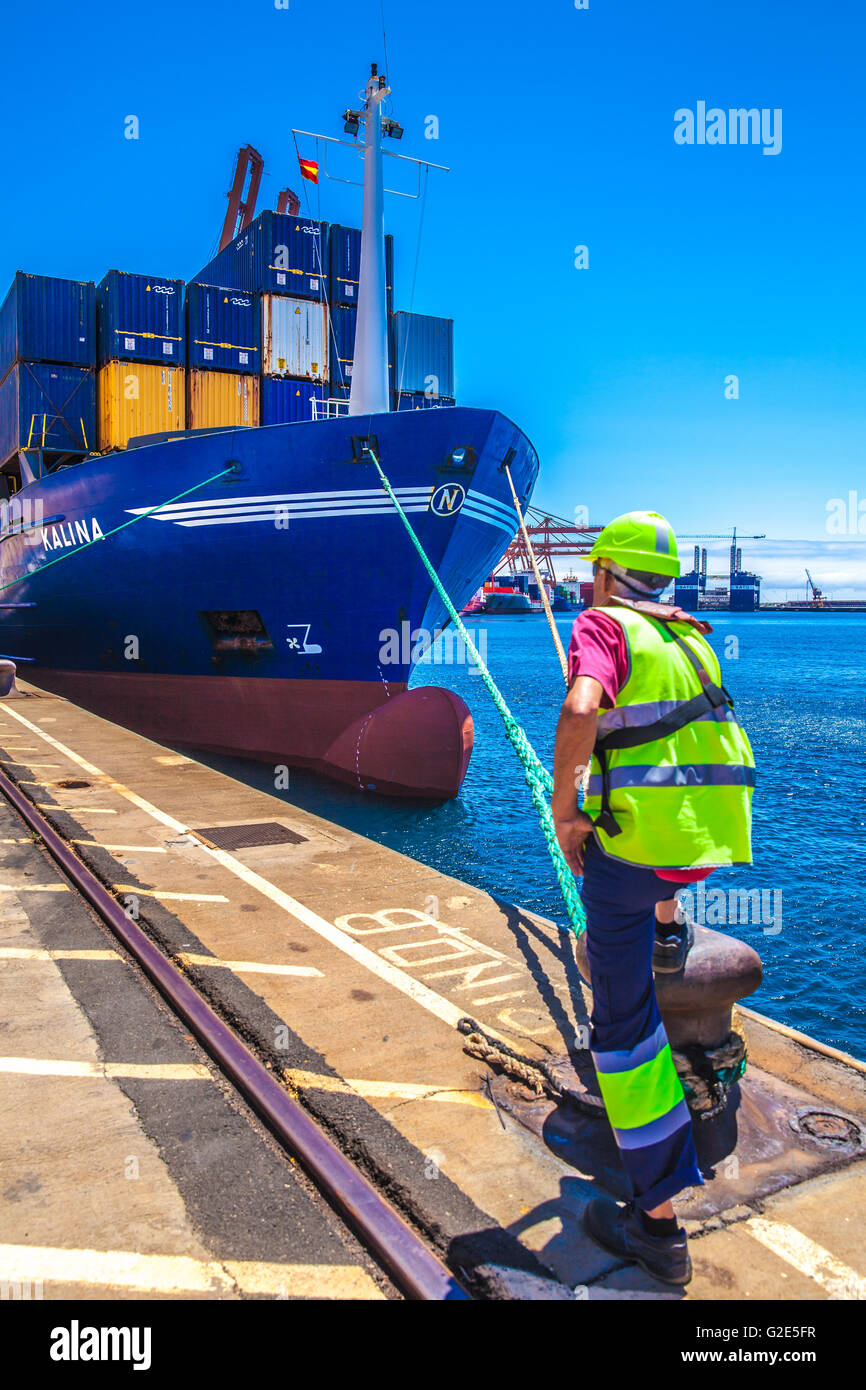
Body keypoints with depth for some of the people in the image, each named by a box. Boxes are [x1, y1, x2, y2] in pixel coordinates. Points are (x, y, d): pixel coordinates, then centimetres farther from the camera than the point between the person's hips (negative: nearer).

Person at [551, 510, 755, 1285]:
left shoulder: (602, 625, -4)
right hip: (718, 836, 7)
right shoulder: (690, 637, 17)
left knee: (625, 1022, 4)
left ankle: (658, 1221, 10)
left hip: (639, 846, -7)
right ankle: (669, 927, 45)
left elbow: (581, 709, -25)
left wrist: (563, 811, -12)